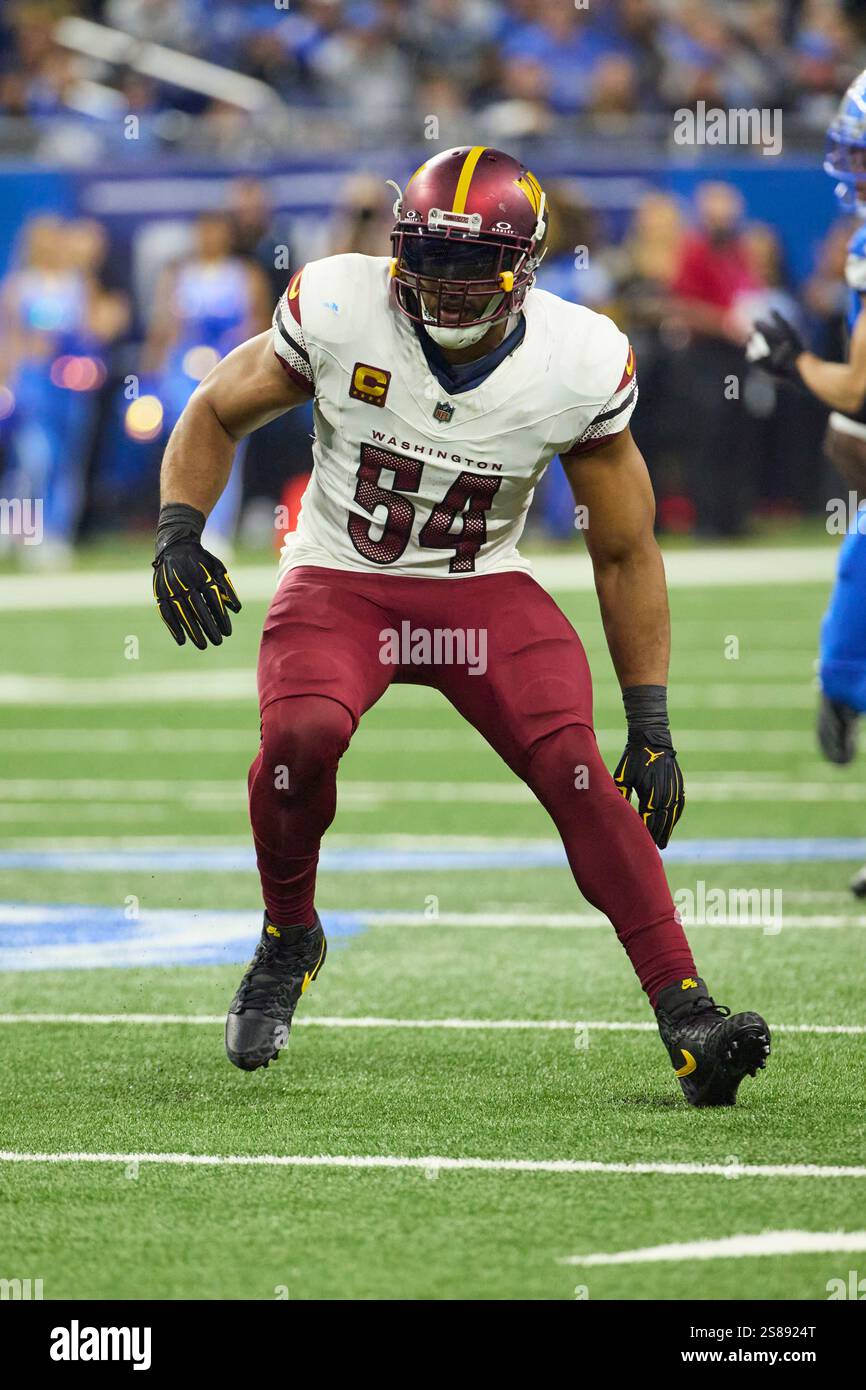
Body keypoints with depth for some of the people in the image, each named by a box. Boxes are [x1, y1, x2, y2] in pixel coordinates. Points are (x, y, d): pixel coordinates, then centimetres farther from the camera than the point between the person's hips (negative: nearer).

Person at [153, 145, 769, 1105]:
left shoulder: (580, 363, -13)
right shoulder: (340, 312, -16)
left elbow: (624, 552, -1)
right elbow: (218, 414, 3)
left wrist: (652, 725, -3)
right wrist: (178, 531, -16)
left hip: (484, 587, 1)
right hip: (342, 583, 0)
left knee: (574, 763, -24)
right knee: (303, 731, -31)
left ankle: (684, 1014, -23)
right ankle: (287, 937, -1)